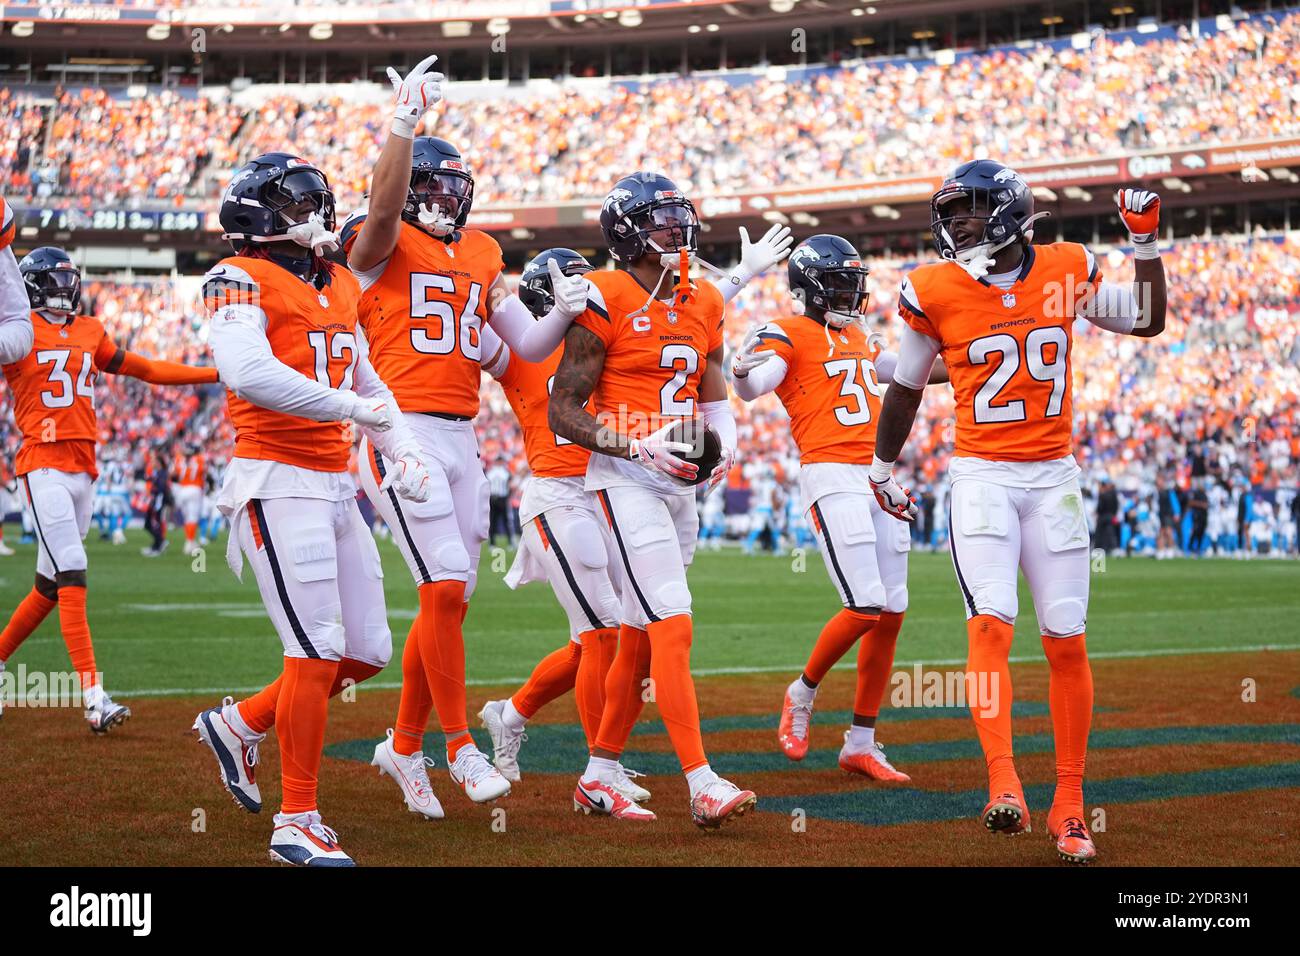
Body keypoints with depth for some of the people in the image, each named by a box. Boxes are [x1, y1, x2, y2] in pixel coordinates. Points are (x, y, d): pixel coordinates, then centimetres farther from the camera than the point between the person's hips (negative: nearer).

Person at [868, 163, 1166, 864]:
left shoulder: (1065, 271, 1)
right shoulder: (935, 292, -4)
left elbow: (1147, 322, 14)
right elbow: (906, 386, 10)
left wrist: (1146, 243, 3)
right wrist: (881, 469, 19)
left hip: (1053, 476, 2)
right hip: (981, 475, -2)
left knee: (1066, 641, 2)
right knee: (991, 623, -20)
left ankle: (1068, 805, 11)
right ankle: (1003, 787, -27)